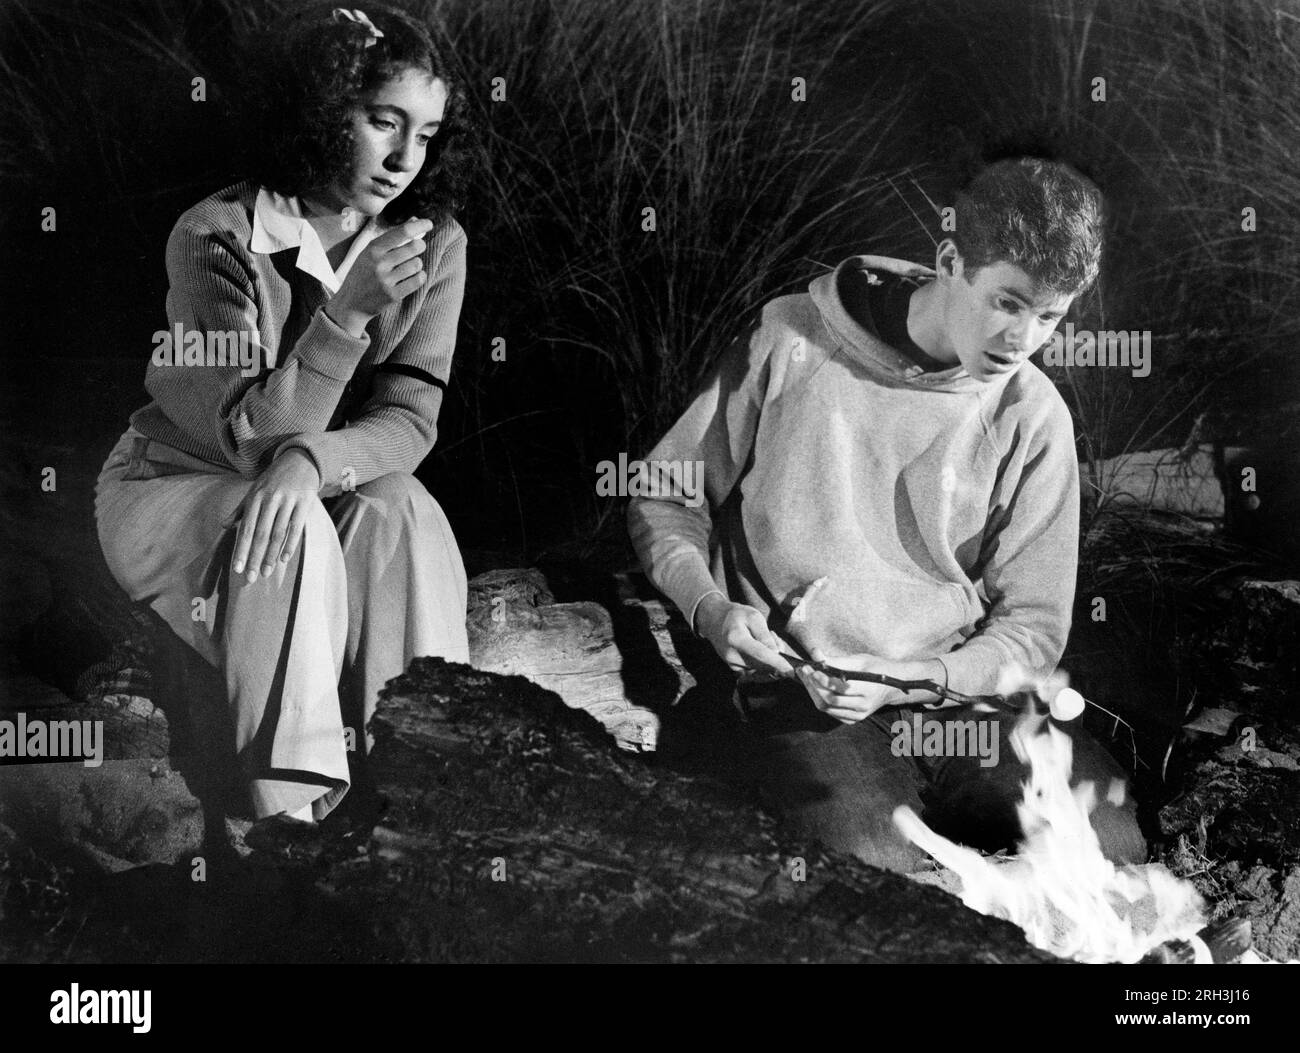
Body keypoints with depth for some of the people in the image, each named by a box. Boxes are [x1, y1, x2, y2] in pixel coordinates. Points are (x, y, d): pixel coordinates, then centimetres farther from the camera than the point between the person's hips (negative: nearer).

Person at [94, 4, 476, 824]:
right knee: (292, 533, -33)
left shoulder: (433, 243, -8)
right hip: (172, 490, -3)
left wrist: (311, 462, -35)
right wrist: (346, 312, -35)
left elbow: (408, 422, -14)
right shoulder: (217, 237, -20)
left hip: (325, 494, 3)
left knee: (397, 510, -28)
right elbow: (249, 437, -24)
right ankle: (292, 808, -32)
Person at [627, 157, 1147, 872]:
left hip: (966, 684, 3)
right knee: (883, 875, -31)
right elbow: (664, 497, 8)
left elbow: (1031, 627, 4)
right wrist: (709, 607, -10)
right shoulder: (792, 342, -3)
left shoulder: (1032, 418, 2)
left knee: (1113, 850, -21)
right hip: (802, 690, -2)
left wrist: (912, 679, -14)